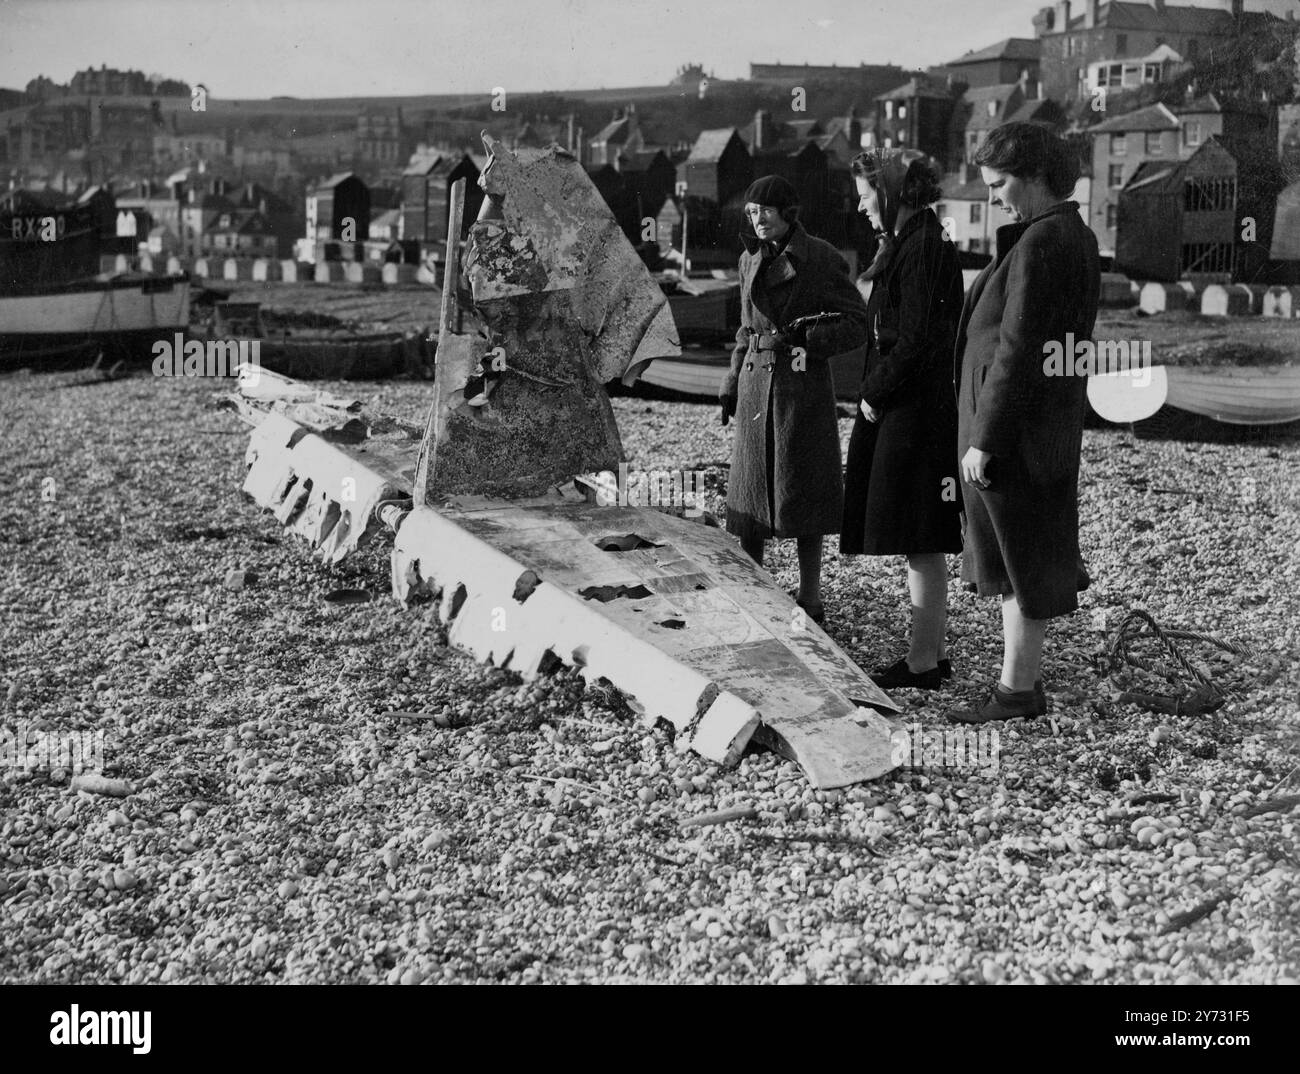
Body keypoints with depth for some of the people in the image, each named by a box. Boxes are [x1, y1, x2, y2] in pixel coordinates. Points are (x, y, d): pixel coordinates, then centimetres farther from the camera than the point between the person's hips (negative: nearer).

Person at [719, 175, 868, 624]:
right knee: (750, 493, 6)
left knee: (802, 490, 0)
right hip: (757, 384, 5)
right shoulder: (750, 260, 11)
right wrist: (731, 384, 17)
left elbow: (857, 324, -6)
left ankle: (810, 600, 10)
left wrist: (808, 336, -19)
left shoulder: (821, 259, -7)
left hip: (804, 384, -5)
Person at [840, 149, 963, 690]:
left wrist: (874, 392, -10)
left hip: (914, 414, -10)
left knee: (920, 543, -4)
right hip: (904, 407, 10)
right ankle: (932, 651, 22)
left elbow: (916, 340, -20)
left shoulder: (922, 248, -15)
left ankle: (923, 661, 4)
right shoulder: (907, 243, 16)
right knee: (921, 543, 14)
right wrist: (876, 390, 11)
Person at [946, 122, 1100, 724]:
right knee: (1017, 558, 16)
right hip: (1050, 422, 10)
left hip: (1014, 426, -10)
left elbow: (1018, 349, -22)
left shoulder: (1039, 244, -18)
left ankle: (1017, 690, 10)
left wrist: (984, 441, -19)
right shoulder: (1076, 236, 13)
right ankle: (1021, 677, 25)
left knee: (1019, 560, 0)